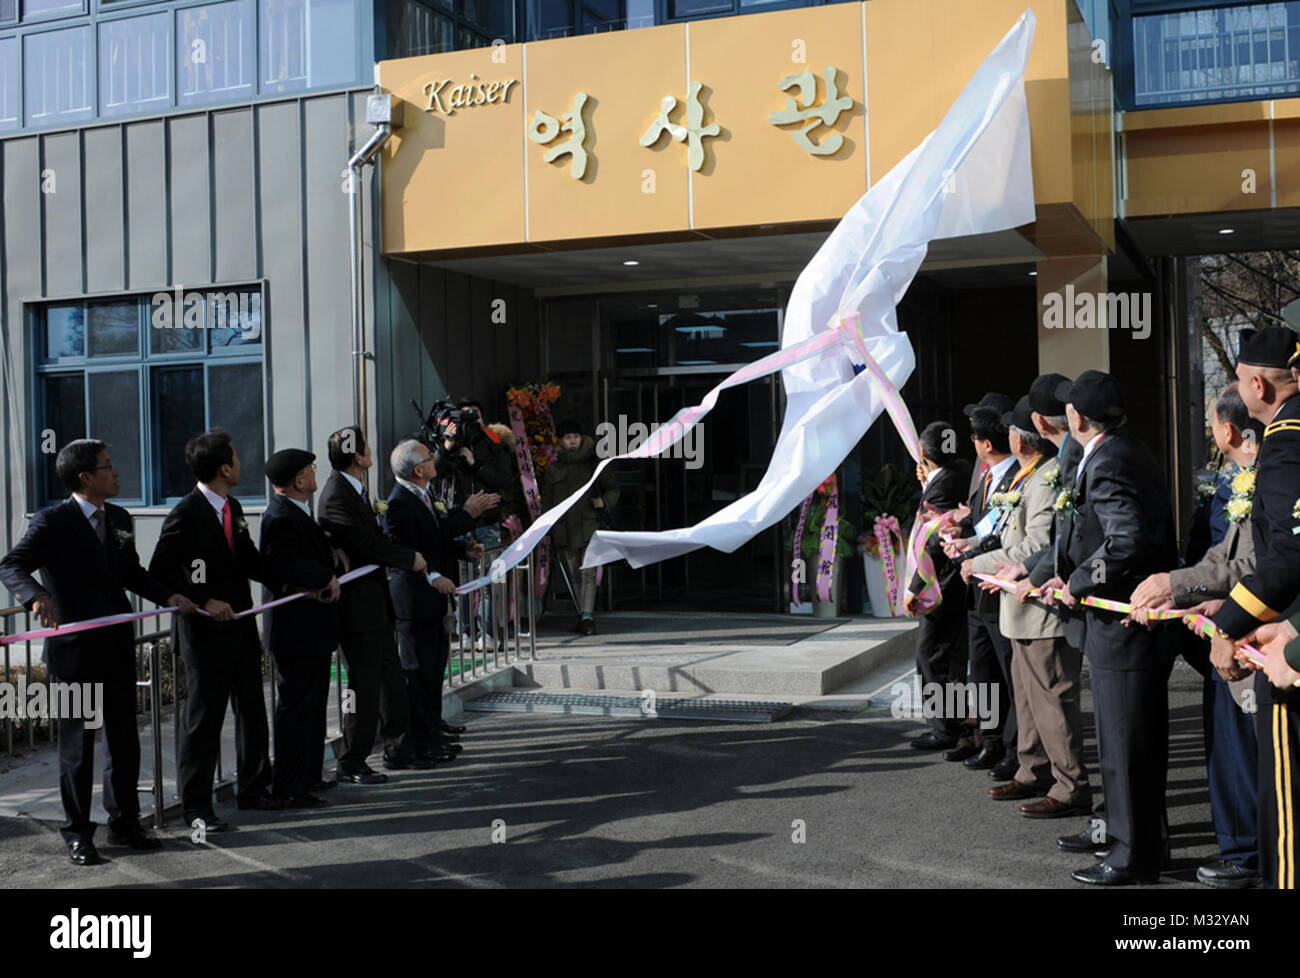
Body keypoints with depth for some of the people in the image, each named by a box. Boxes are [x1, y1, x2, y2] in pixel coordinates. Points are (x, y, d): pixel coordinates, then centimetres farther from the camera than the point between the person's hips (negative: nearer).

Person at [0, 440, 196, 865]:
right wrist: (36, 595, -38)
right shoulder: (53, 522, -11)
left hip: (117, 647, 6)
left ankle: (124, 823, 27)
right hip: (73, 650, -6)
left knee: (124, 738, 13)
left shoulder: (119, 519, 10)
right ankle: (77, 834, 17)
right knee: (77, 743, 5)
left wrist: (168, 596, 3)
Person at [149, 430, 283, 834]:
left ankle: (253, 788, 29)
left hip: (241, 627, 8)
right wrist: (204, 602, -21)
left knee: (252, 710, 15)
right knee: (203, 718, 0)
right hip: (206, 633, -8)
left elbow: (252, 564, 16)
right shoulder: (185, 514, -15)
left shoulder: (232, 508, 11)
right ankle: (196, 805, 10)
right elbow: (160, 574, -15)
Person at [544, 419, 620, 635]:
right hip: (564, 528, 3)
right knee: (575, 575, 7)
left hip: (588, 526, -3)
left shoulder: (593, 463, 6)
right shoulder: (553, 468, 12)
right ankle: (583, 615, 15)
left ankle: (587, 616, -19)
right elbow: (547, 500, 16)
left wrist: (604, 501, -9)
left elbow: (613, 488, 12)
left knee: (588, 573, -14)